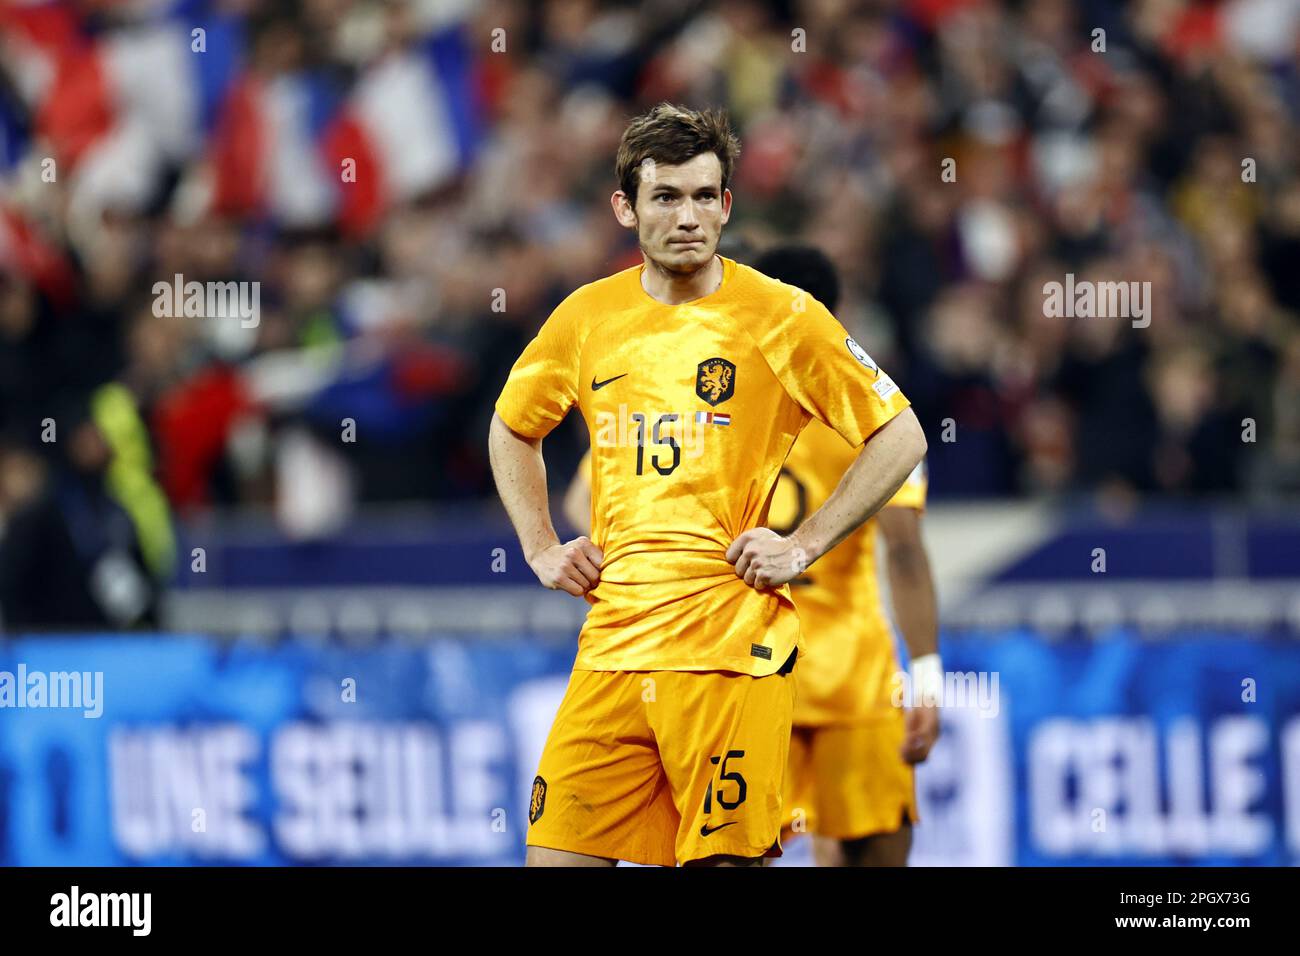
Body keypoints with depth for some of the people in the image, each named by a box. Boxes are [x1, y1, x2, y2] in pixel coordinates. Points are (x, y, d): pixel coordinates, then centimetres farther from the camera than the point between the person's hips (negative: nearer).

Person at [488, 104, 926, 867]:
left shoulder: (778, 316, -2)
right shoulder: (588, 317, 9)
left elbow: (901, 438, 2)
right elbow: (512, 431, 27)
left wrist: (803, 547, -4)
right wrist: (542, 549, 15)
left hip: (732, 646, -4)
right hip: (612, 644, 4)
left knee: (725, 858, -5)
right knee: (557, 854, -2)